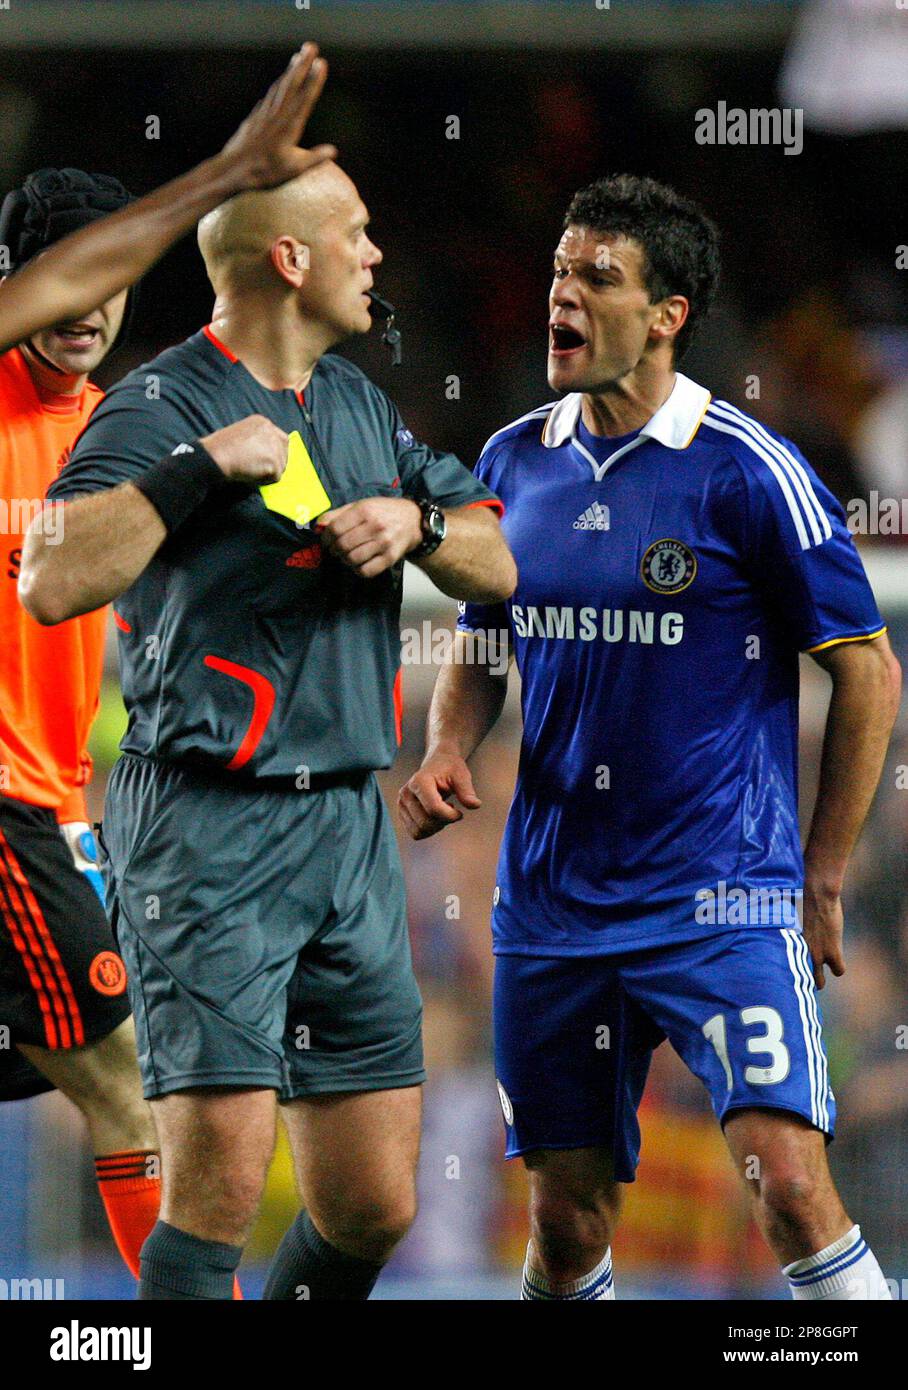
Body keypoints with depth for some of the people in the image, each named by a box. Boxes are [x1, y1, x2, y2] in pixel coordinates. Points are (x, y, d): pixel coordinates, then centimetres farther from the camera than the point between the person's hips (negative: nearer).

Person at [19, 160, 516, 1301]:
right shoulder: (163, 406, -8)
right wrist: (205, 469, -23)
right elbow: (50, 584, -23)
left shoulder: (358, 402, 16)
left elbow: (497, 568, 19)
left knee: (372, 1207, 7)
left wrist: (417, 520, -1)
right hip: (210, 831, -7)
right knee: (221, 1178, -18)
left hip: (349, 828, 7)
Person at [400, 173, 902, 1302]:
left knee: (789, 1181, -19)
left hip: (724, 898, -5)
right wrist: (445, 755, 1)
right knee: (565, 1220, 8)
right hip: (551, 902, 5)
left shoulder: (747, 472, -8)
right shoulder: (514, 462, 8)